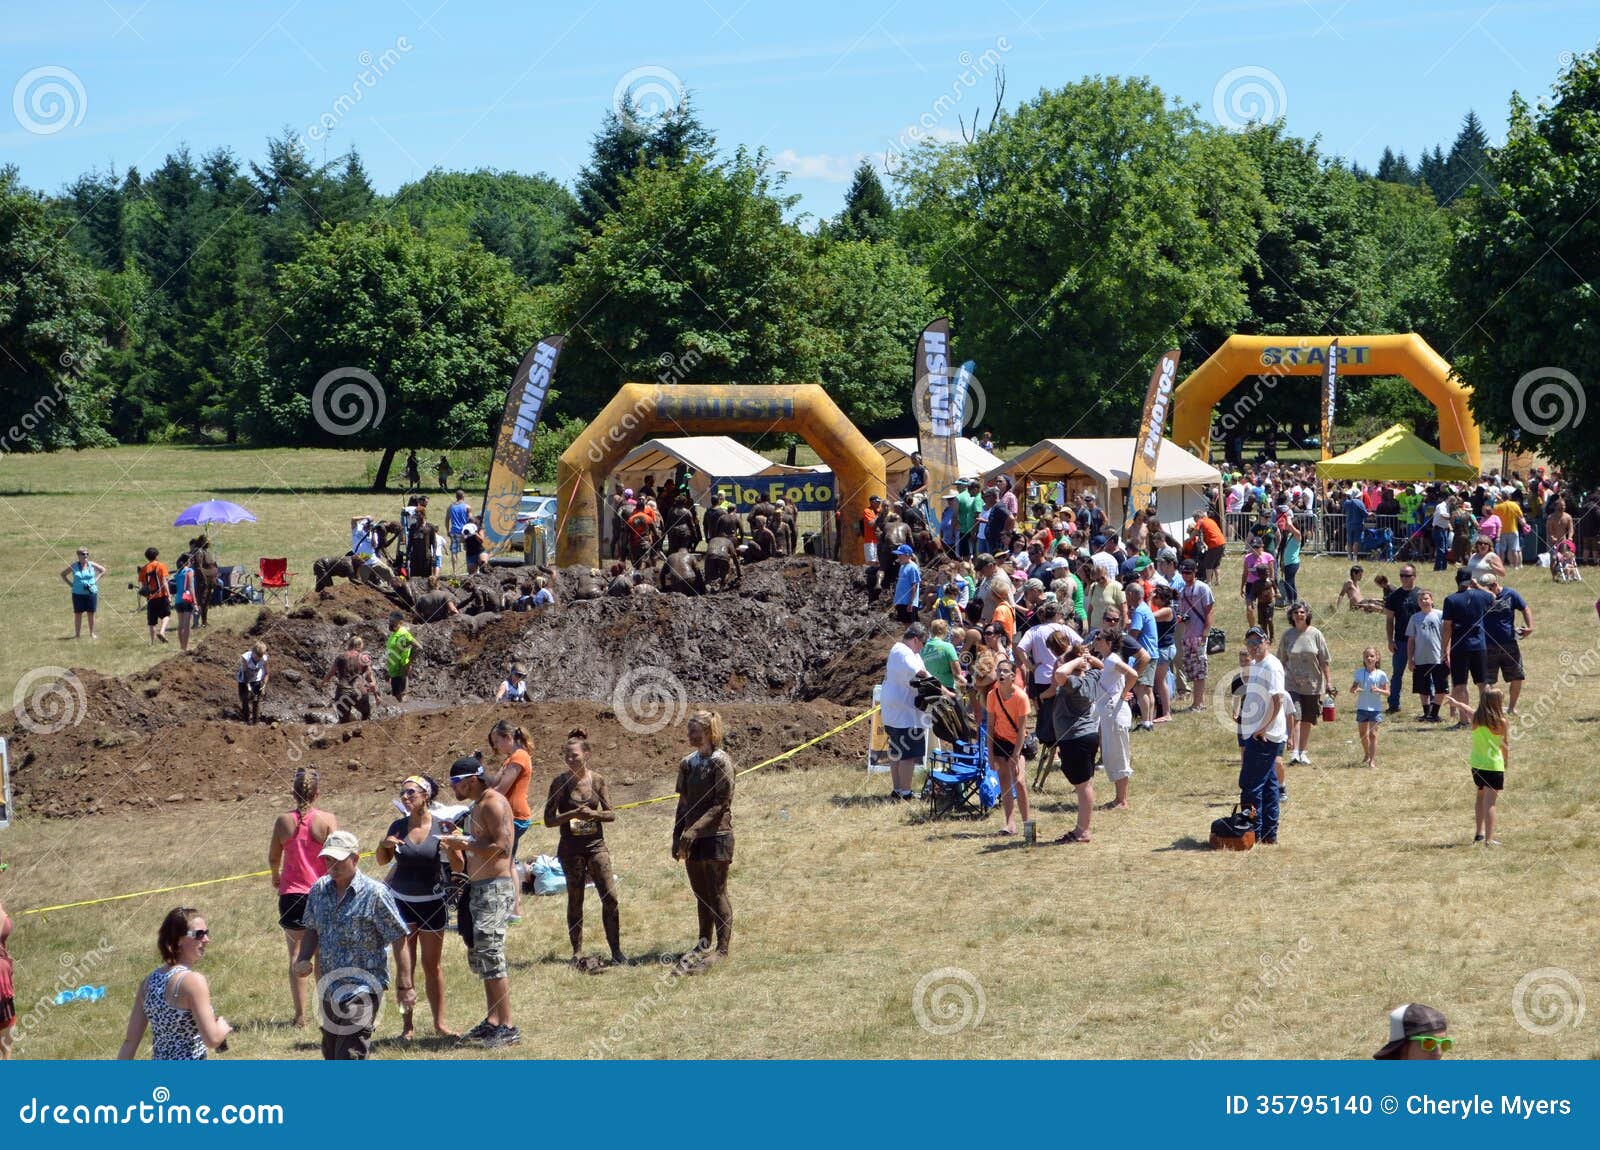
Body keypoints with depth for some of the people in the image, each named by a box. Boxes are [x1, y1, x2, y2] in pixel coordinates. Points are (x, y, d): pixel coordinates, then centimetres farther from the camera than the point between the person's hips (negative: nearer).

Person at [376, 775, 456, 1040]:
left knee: (433, 965, 9)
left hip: (432, 902, -1)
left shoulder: (441, 826, -7)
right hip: (401, 901, 1)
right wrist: (385, 845, -8)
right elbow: (382, 861, 13)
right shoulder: (398, 827, -1)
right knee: (404, 967, 0)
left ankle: (439, 1023, 17)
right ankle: (407, 1024, 6)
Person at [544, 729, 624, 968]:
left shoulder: (597, 779, 0)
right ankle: (577, 953, 15)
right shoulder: (560, 782, -5)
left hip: (596, 845, 1)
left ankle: (616, 951, 4)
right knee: (575, 901, 6)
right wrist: (572, 814, -20)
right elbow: (549, 819, -5)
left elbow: (611, 814, 4)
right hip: (571, 848, -1)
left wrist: (593, 814, -16)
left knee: (610, 897, -5)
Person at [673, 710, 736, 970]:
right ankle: (704, 944, 20)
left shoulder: (720, 762, -10)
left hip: (716, 836, -7)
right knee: (701, 896, 12)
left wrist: (694, 829, -21)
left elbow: (722, 803, -15)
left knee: (717, 895, -4)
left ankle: (723, 949, -2)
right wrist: (677, 836, 8)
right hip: (692, 840, 7)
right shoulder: (688, 763, 12)